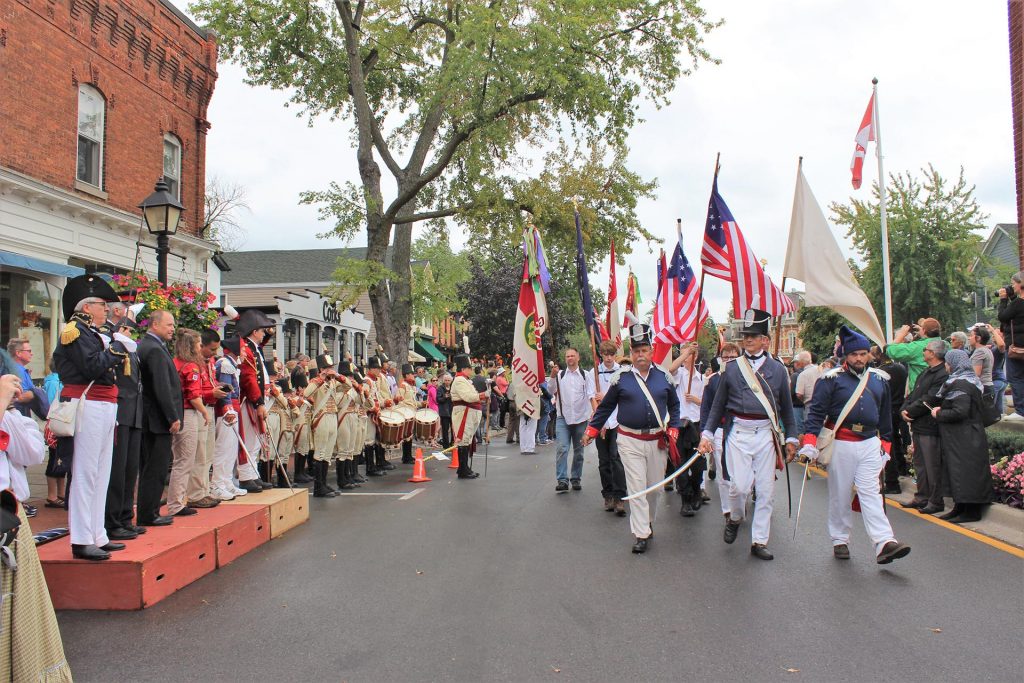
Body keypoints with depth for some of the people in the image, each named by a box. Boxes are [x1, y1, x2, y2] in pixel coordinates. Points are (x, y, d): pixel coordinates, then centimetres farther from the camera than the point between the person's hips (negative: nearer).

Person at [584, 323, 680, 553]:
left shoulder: (664, 376, 3)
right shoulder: (620, 377, -3)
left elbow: (674, 405, 15)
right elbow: (605, 406, 6)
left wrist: (673, 429, 5)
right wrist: (591, 430, 6)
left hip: (657, 440, 3)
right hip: (630, 441, -2)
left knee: (656, 487, 13)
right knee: (636, 487, -6)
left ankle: (648, 522, 36)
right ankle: (641, 534, 1)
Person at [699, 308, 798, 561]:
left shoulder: (777, 369, 6)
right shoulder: (732, 368, 4)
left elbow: (786, 407, 12)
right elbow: (718, 405, 8)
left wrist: (791, 438, 9)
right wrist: (707, 433, 1)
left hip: (766, 434, 1)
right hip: (738, 433, -1)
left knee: (766, 490, 4)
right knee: (740, 485, -9)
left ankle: (759, 542, 16)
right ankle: (735, 518, 24)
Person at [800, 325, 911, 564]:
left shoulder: (880, 379, 10)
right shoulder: (831, 379, -5)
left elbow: (885, 415, 19)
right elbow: (816, 411, -8)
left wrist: (885, 444, 18)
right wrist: (809, 442, -16)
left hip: (870, 444, 3)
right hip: (840, 444, -3)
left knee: (871, 493, -3)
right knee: (840, 495, 5)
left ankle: (884, 543, -9)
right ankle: (840, 541, 17)